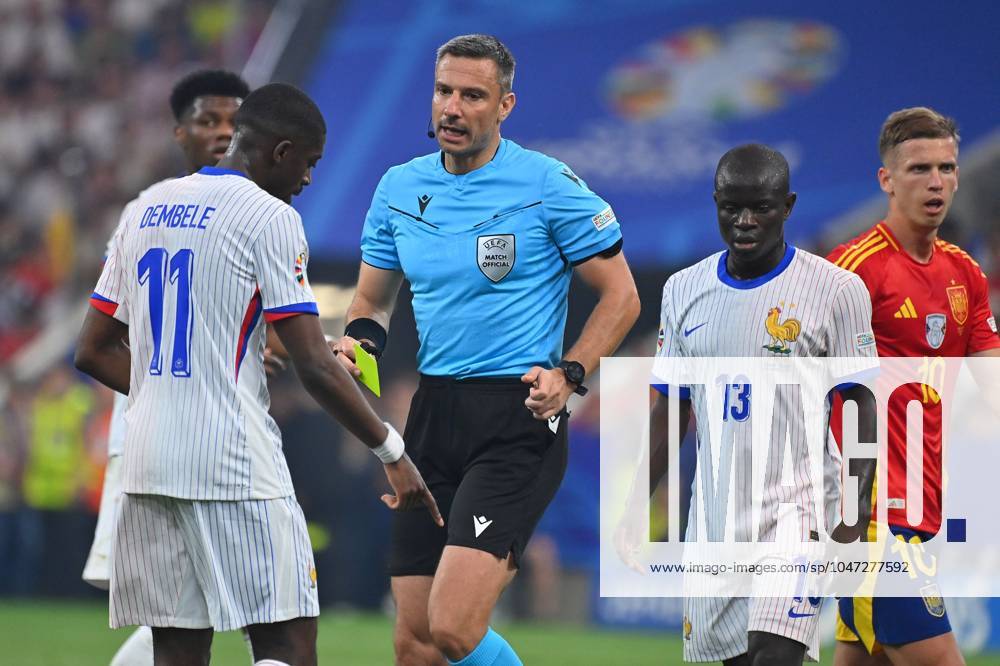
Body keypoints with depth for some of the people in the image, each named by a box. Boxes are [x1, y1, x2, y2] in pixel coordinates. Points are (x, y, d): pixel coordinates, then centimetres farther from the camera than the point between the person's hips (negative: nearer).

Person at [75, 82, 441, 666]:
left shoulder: (148, 208, 15)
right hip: (235, 465, -7)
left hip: (147, 464, 7)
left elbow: (94, 352, 17)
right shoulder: (270, 217, -6)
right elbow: (314, 365, -11)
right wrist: (392, 450, -2)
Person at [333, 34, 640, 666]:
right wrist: (359, 339, 0)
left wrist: (569, 375, -14)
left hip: (519, 422, -6)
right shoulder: (400, 188, 9)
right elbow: (373, 299, 22)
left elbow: (621, 294, 0)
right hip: (433, 417, 6)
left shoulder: (549, 185, -6)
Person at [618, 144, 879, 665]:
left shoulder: (835, 289, -6)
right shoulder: (684, 290, 9)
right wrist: (638, 505, 8)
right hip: (714, 517, 5)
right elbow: (668, 411, 15)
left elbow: (863, 409, -5)